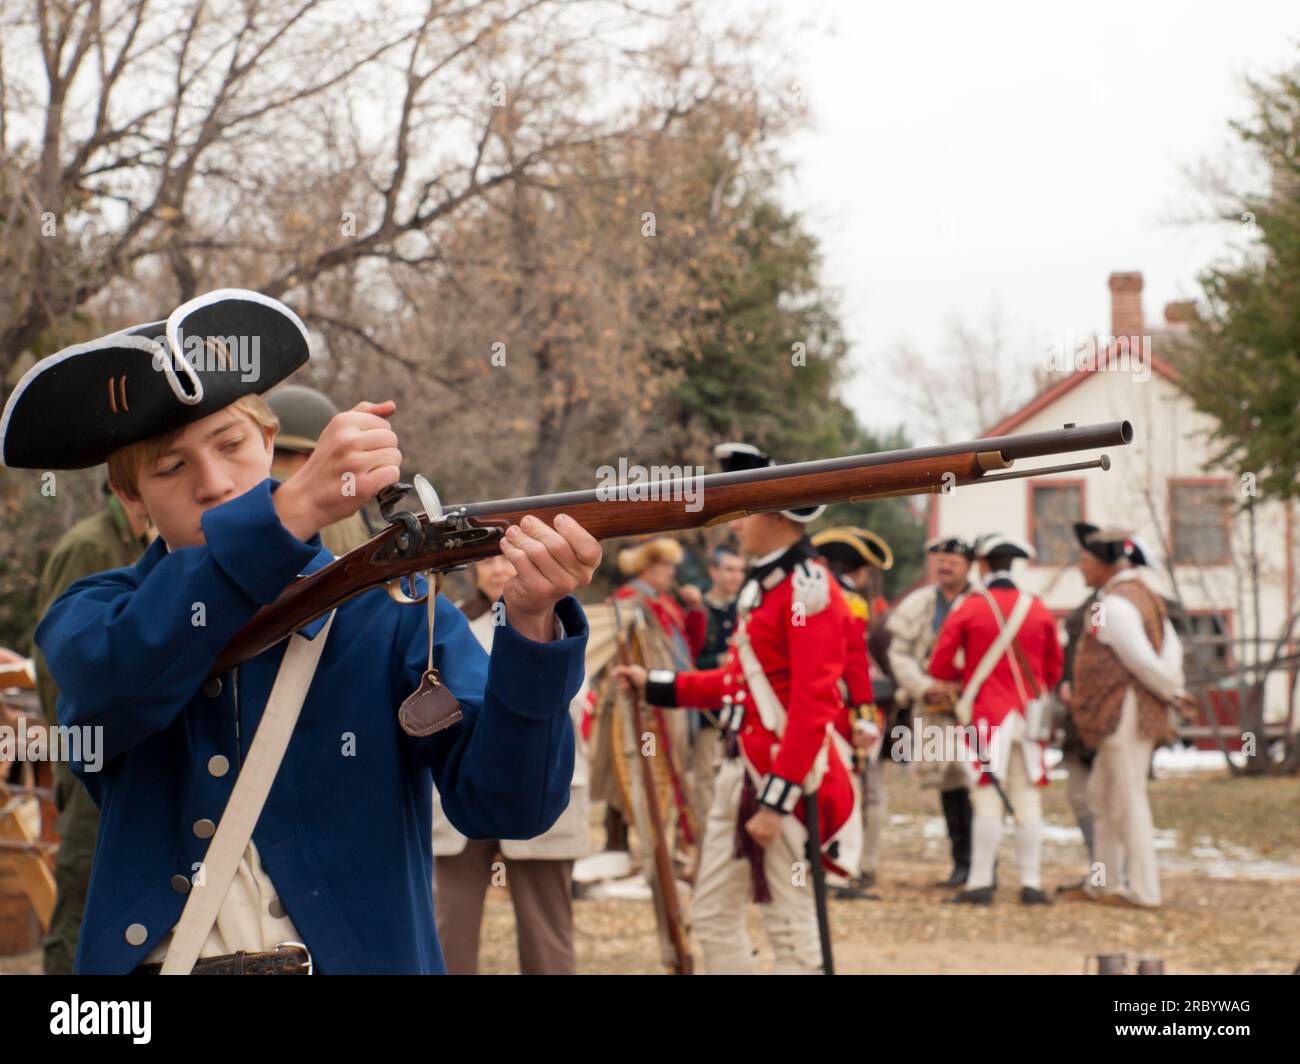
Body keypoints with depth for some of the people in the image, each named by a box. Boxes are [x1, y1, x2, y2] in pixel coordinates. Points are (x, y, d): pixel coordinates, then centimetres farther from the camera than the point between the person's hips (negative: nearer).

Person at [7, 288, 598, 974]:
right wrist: (291, 512, -26)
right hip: (150, 959, 1)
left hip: (355, 957, -1)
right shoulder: (92, 619, 6)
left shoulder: (393, 614, 2)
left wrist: (530, 626, -25)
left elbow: (504, 805, -8)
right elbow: (116, 681, -17)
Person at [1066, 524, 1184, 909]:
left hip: (1125, 714, -10)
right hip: (1124, 716, 10)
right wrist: (1173, 688, 5)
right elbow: (1172, 647, 15)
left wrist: (1172, 691, -3)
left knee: (1128, 803, -4)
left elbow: (1143, 661, -18)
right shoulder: (1143, 596, 16)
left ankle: (1144, 890, 0)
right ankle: (1106, 883, 23)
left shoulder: (1115, 604, -16)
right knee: (1102, 795, 18)